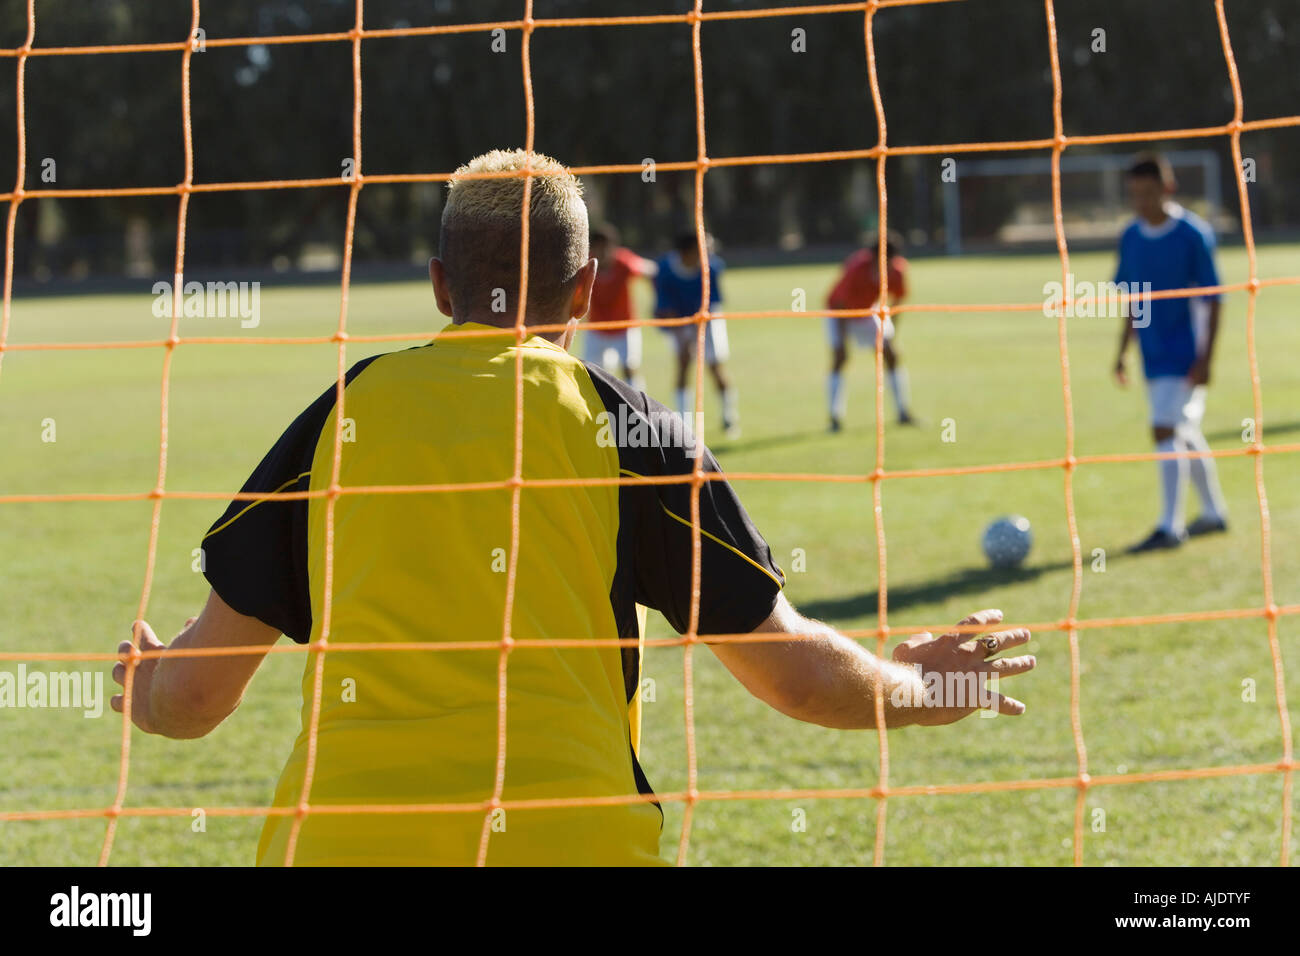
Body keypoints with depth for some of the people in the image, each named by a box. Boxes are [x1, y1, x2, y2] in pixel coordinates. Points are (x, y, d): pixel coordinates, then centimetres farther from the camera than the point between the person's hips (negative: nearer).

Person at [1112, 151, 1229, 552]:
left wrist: (1206, 357, -14)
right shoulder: (1131, 238, 6)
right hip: (1154, 354, 7)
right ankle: (1214, 512, 30)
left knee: (1165, 429, -15)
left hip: (1185, 352, -7)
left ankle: (1170, 526, -13)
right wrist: (1122, 353, 14)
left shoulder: (1194, 234, -12)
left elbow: (1211, 300, -10)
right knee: (1186, 435, 16)